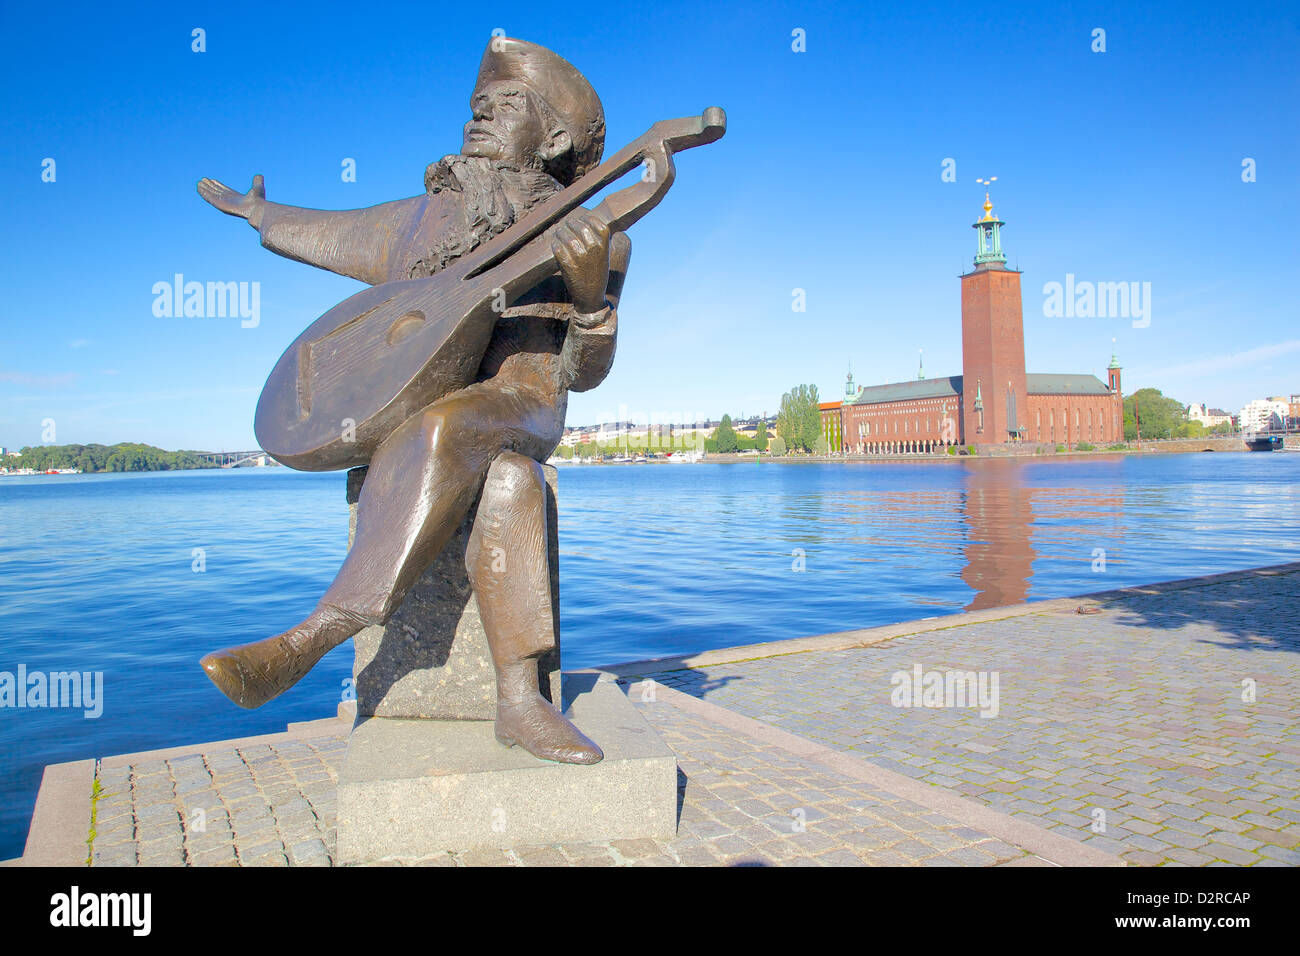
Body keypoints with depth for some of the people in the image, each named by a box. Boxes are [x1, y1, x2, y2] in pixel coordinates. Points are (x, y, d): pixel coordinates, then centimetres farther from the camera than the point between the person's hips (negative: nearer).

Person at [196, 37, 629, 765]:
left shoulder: (592, 240, 12)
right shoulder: (420, 220, 20)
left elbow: (584, 374, 1)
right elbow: (313, 232, 37)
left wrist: (590, 292, -18)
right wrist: (254, 212, 56)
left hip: (518, 408, -1)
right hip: (402, 410, 2)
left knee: (451, 432, -38)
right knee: (505, 479, -35)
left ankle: (311, 640, -36)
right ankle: (518, 701, -38)